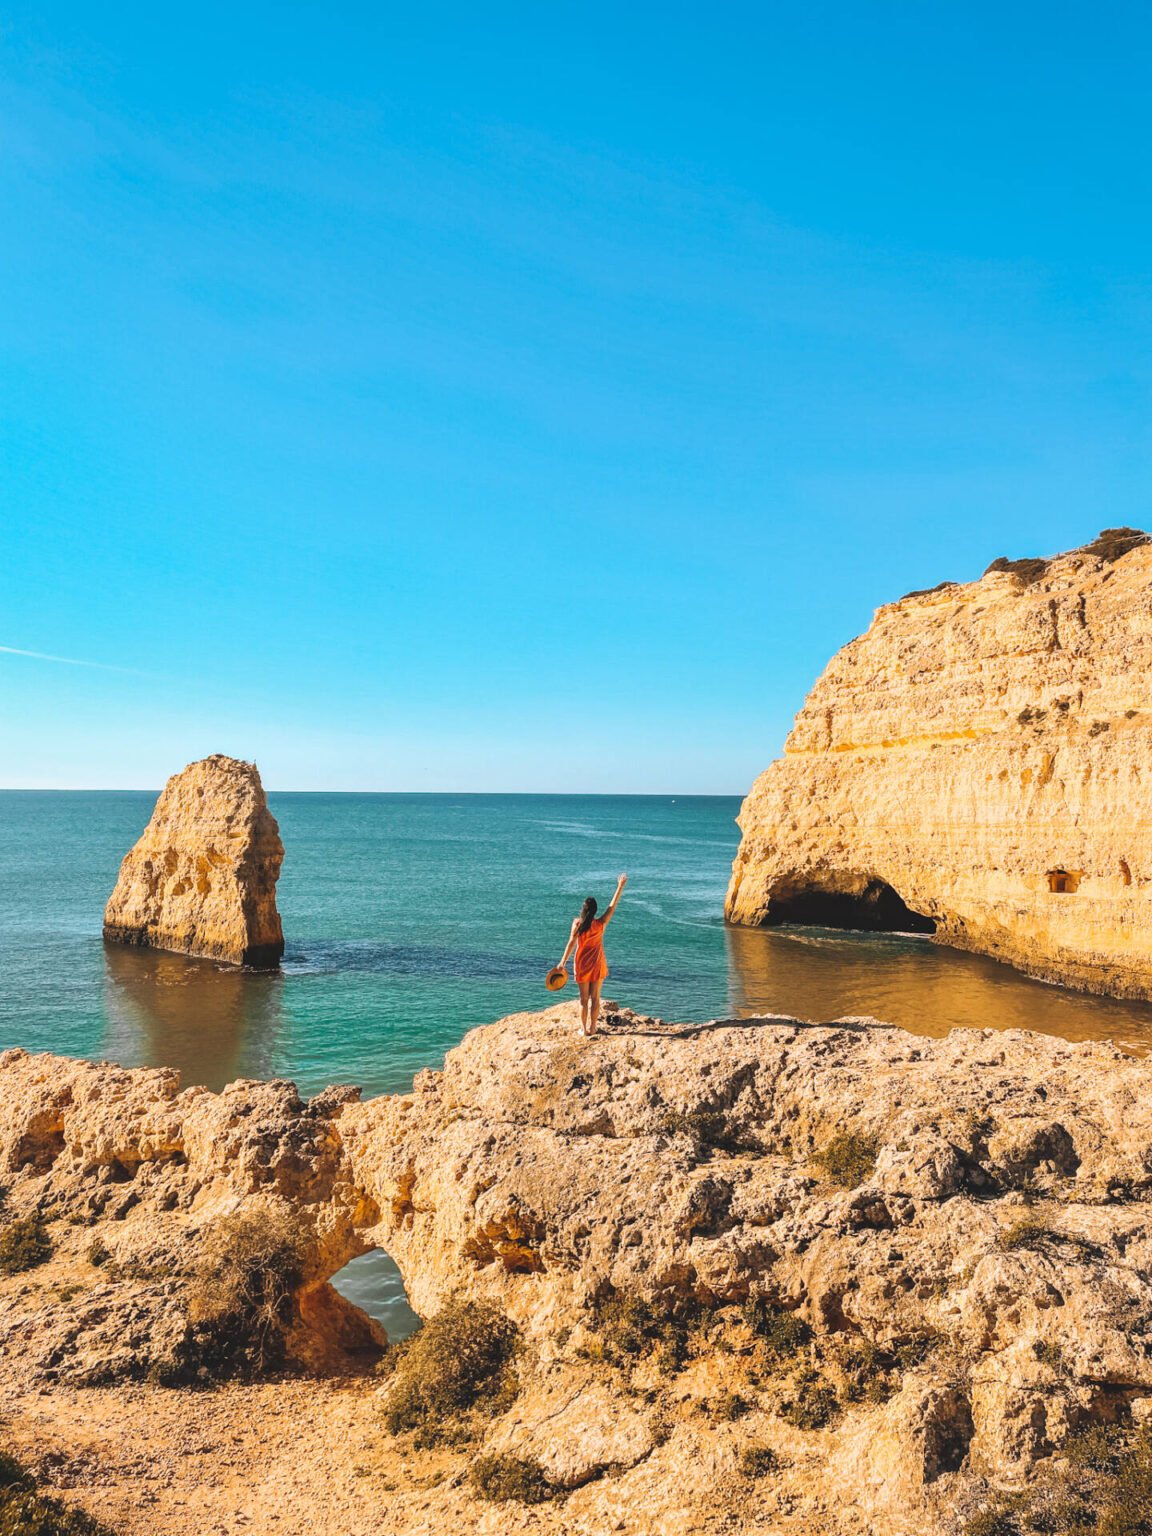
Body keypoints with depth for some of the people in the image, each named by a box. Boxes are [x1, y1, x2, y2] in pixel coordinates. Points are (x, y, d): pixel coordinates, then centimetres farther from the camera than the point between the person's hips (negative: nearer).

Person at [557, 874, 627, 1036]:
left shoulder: (577, 923, -12)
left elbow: (572, 942, -13)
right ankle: (592, 1028, 14)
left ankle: (584, 1028, 13)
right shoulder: (601, 924, -11)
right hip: (598, 964, 0)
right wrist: (620, 887, 3)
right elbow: (612, 906, -4)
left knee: (583, 998, 10)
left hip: (582, 965, 0)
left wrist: (563, 961, -8)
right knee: (595, 997, 11)